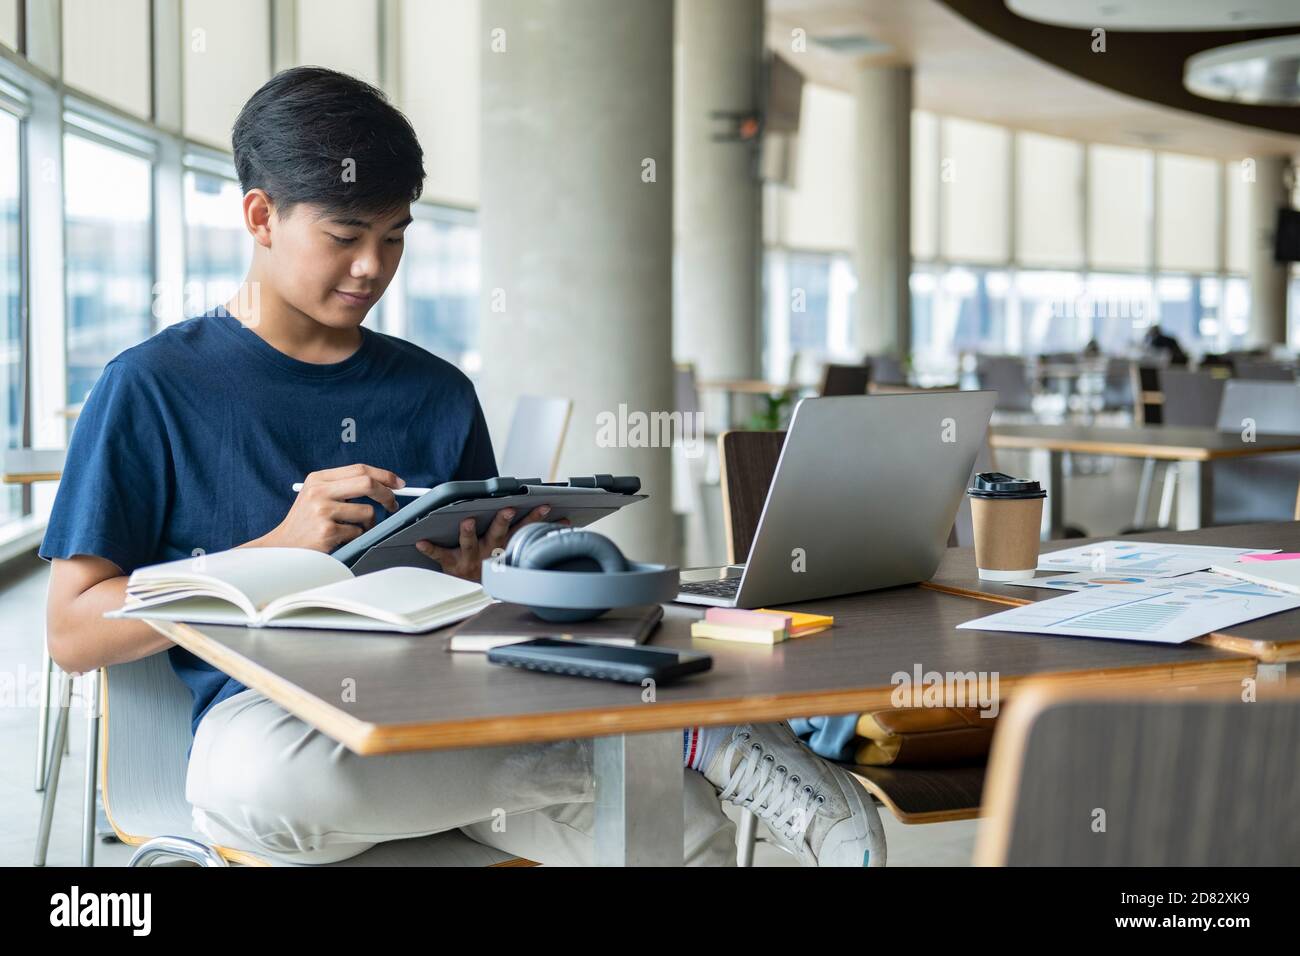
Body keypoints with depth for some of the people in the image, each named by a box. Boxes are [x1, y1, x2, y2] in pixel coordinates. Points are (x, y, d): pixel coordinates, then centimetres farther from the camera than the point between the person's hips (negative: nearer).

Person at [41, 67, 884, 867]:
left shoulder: (436, 393, 15)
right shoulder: (153, 387, 3)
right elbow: (75, 634, -1)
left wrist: (479, 576, -6)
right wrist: (282, 548, -13)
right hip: (265, 714, -1)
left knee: (681, 827, -29)